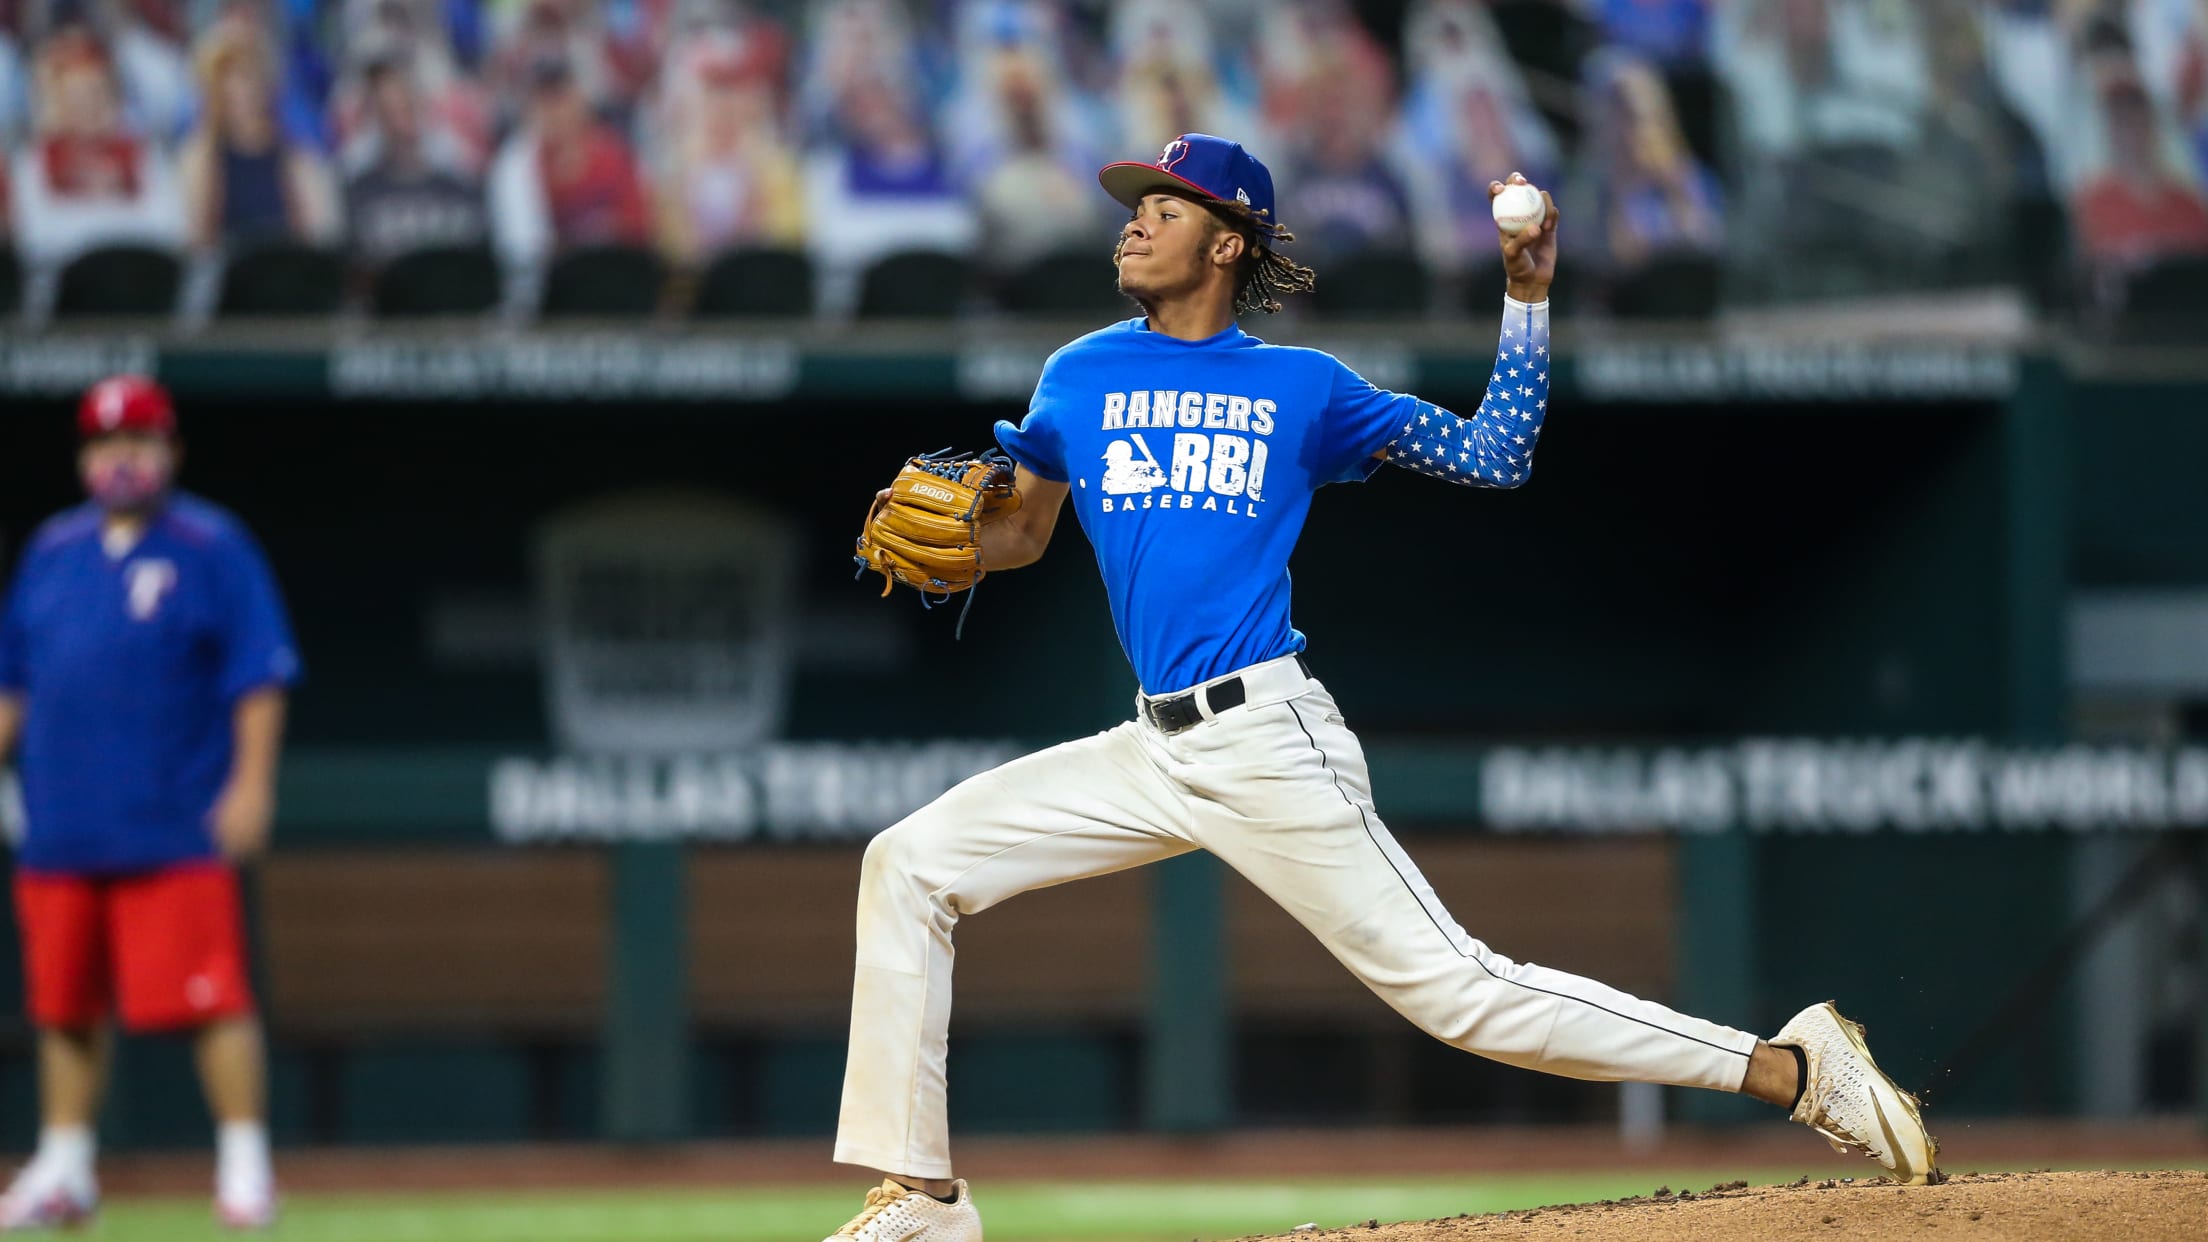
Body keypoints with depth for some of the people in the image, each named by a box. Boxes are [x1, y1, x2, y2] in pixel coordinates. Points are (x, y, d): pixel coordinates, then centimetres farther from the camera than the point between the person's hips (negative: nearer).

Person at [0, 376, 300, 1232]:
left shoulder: (211, 548, -1)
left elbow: (259, 677, -5)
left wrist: (251, 783, -13)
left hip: (176, 830, -5)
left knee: (212, 999, -11)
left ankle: (245, 1164, -7)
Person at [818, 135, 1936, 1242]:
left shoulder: (1302, 389, 5)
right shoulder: (1080, 377, 13)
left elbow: (1493, 457, 9)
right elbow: (1019, 536, 19)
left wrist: (1529, 295, 0)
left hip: (1267, 746, -5)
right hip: (1153, 754, 5)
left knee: (1452, 986, -11)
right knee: (909, 865, -3)